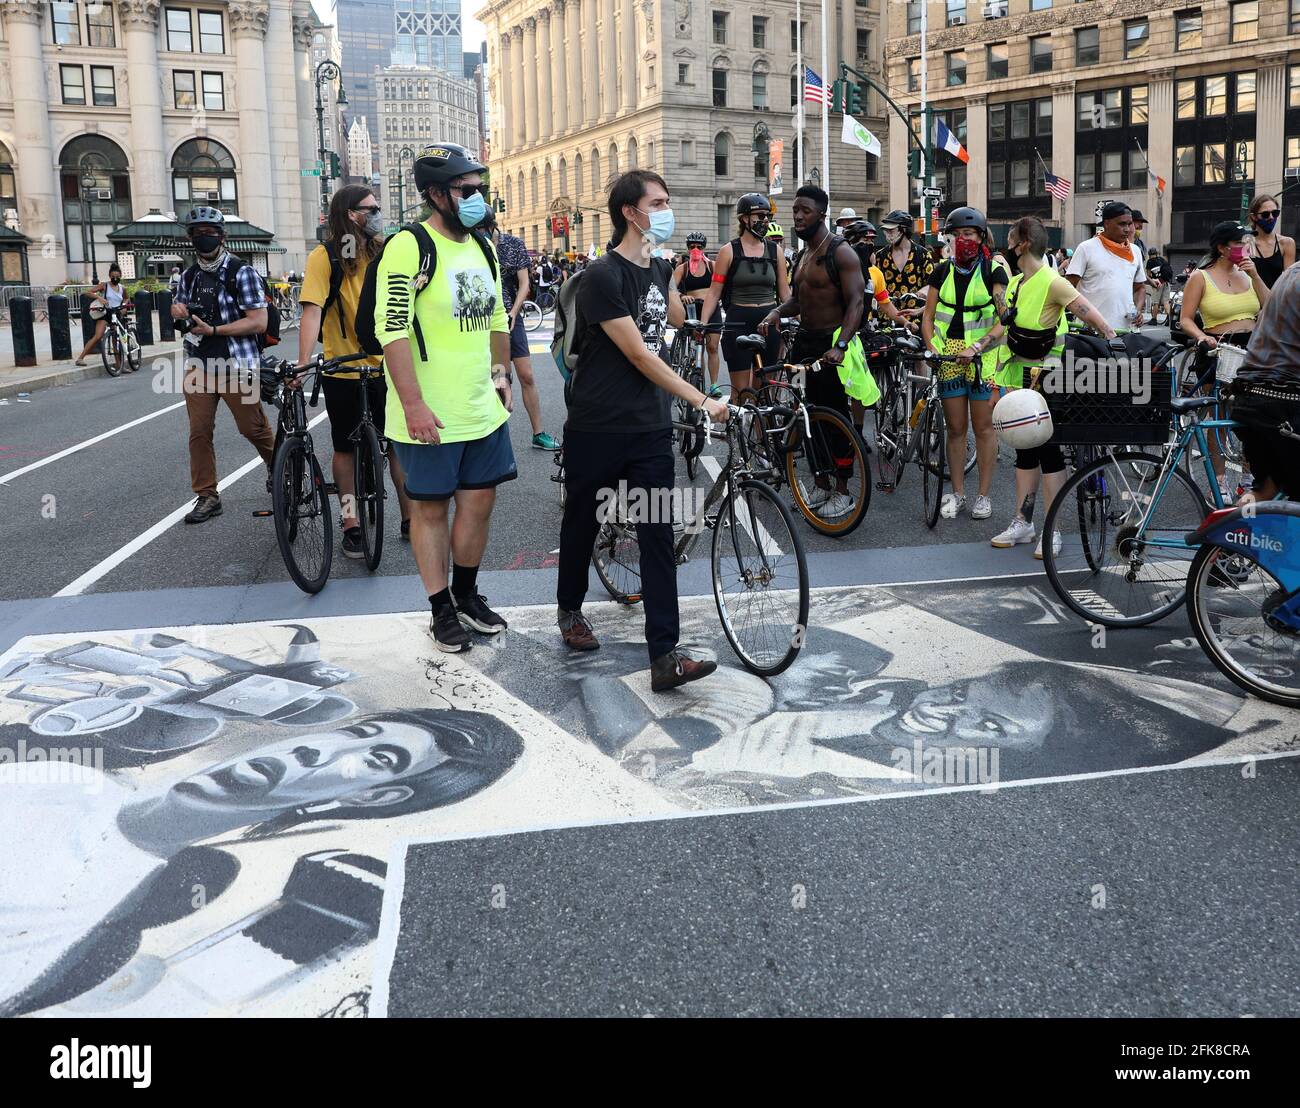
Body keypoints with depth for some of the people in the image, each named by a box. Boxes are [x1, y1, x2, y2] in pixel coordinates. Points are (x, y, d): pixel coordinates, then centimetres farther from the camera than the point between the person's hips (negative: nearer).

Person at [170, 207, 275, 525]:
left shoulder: (241, 272, -7)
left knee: (253, 427, 2)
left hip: (236, 364, -5)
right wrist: (178, 309, 4)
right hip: (199, 364, 5)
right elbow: (180, 306, 30)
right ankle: (206, 496, 8)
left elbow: (259, 322, -13)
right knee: (199, 432, 1)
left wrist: (213, 329, -18)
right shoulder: (189, 276, 12)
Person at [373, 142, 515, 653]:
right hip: (430, 416, -7)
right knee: (431, 507, 6)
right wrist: (414, 405, -22)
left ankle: (466, 594, 30)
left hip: (483, 409, 7)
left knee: (479, 502, 12)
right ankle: (441, 610, 18)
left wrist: (501, 373, 17)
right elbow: (392, 329, -19)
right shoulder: (408, 247, -13)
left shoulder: (483, 246, 12)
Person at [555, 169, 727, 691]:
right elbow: (640, 355, -19)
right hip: (598, 428, -5)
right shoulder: (603, 275, -15)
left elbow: (677, 319, 32)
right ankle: (570, 609, 39)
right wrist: (702, 401, -20)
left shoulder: (658, 269, 9)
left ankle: (665, 656, -4)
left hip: (650, 427, 5)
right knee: (582, 522, 13)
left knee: (658, 536, -2)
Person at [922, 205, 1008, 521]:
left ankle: (984, 494, 9)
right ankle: (957, 493, 14)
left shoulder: (994, 271, 0)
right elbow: (928, 316, 9)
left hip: (983, 356, -3)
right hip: (948, 357, 3)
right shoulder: (942, 272, 10)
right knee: (955, 428, 6)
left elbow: (1003, 318, -7)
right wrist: (932, 348, -7)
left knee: (983, 427, 1)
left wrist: (978, 346, -20)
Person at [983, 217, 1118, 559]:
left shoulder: (1052, 282, -16)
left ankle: (1052, 531, 4)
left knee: (1048, 450, -2)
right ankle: (1022, 523, 19)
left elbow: (1091, 315, -21)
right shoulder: (1016, 283, 10)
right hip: (1018, 377, 8)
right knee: (1024, 449, 12)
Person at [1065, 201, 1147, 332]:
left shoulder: (1135, 251, 16)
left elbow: (1140, 287, 24)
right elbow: (1069, 286, -4)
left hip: (1126, 327, 5)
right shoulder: (1086, 248, 0)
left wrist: (1138, 310, 5)